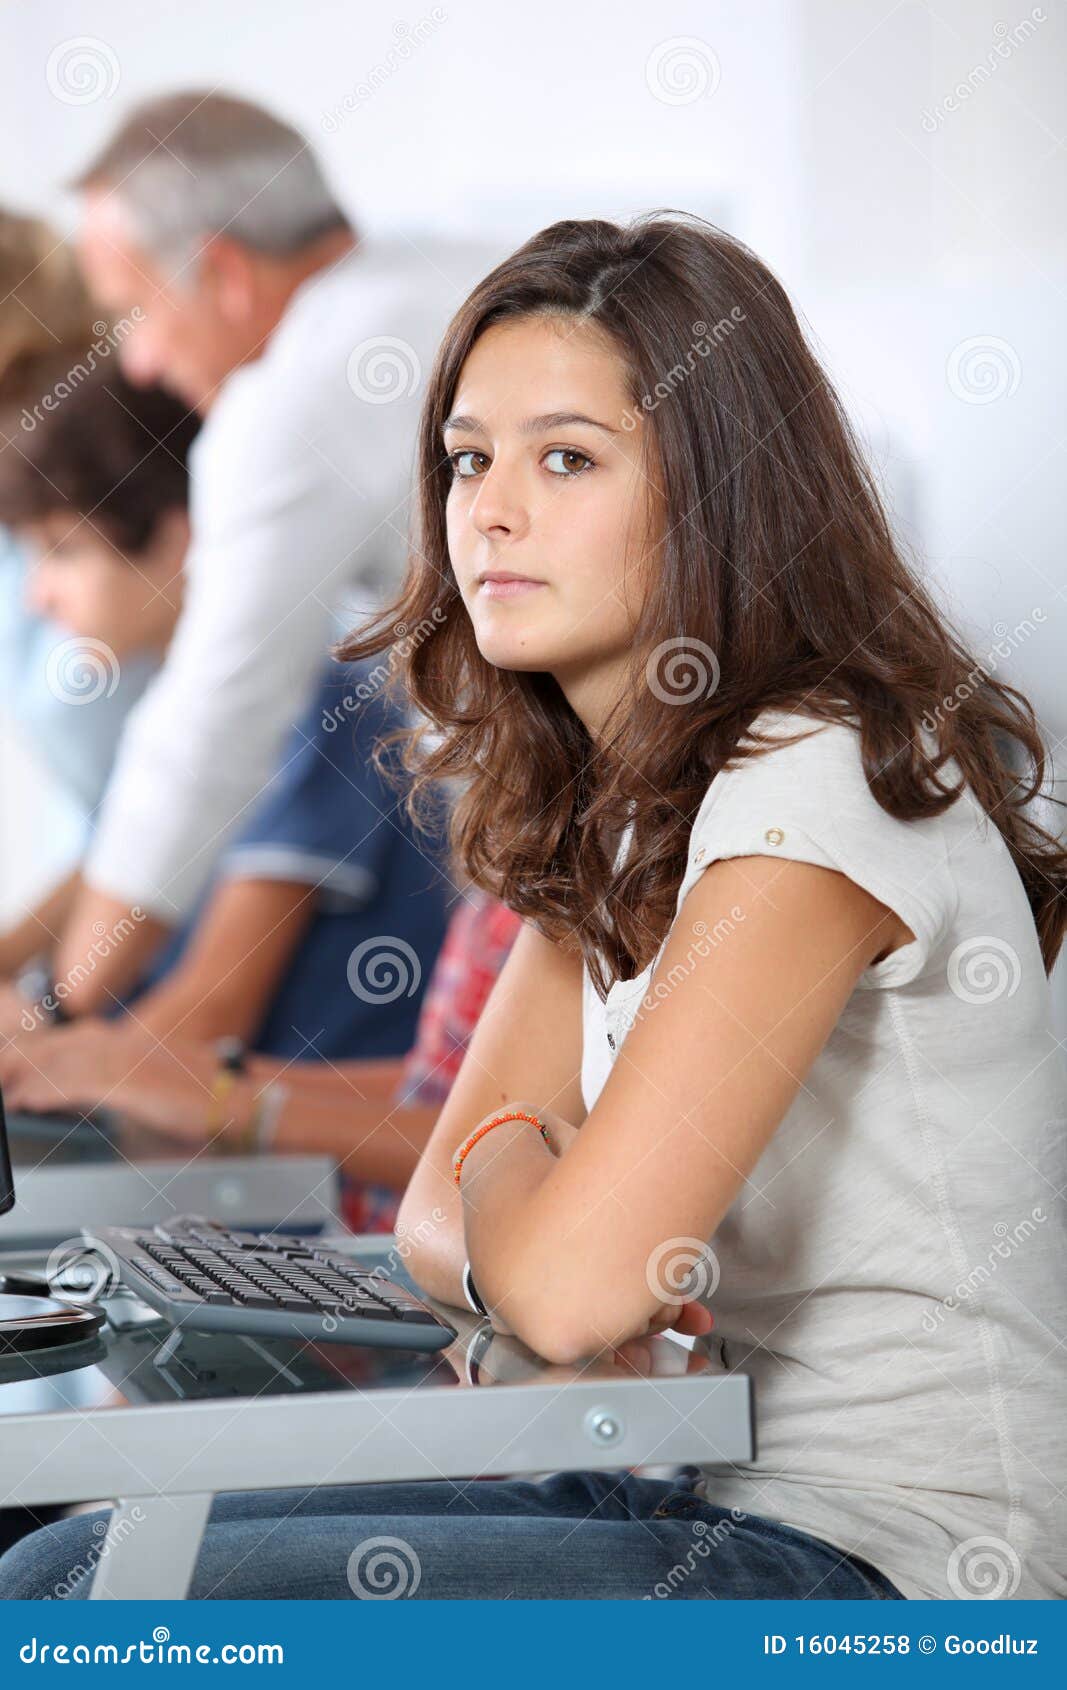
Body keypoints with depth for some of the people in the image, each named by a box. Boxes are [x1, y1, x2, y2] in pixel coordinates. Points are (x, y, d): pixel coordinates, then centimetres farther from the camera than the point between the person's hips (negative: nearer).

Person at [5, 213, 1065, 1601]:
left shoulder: (821, 785, -18)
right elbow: (441, 1215, 11)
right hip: (720, 1497, 8)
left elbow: (568, 1286, -24)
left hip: (885, 1565, -8)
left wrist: (509, 1161, -2)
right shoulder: (617, 809, 11)